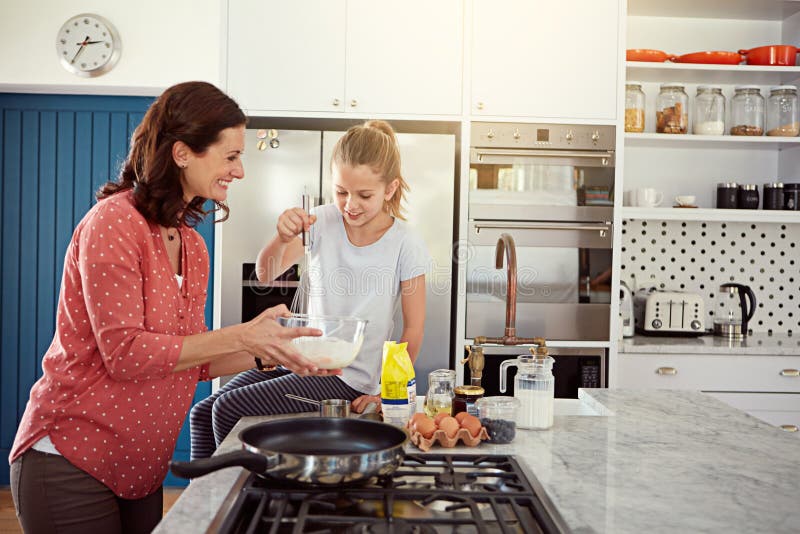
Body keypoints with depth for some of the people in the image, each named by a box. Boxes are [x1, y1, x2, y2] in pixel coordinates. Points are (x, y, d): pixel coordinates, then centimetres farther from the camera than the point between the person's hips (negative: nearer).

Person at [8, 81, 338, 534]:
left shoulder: (191, 246, 8)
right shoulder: (114, 221, -16)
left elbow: (192, 360, 9)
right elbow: (125, 352, -22)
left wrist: (268, 353, -6)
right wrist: (241, 336, -23)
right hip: (72, 460, -7)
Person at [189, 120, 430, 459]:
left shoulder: (405, 245, -12)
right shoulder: (322, 221, -2)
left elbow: (413, 328, -7)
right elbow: (266, 275, -5)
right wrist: (282, 239, -26)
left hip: (349, 376, -5)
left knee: (228, 410, -15)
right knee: (202, 414, -3)